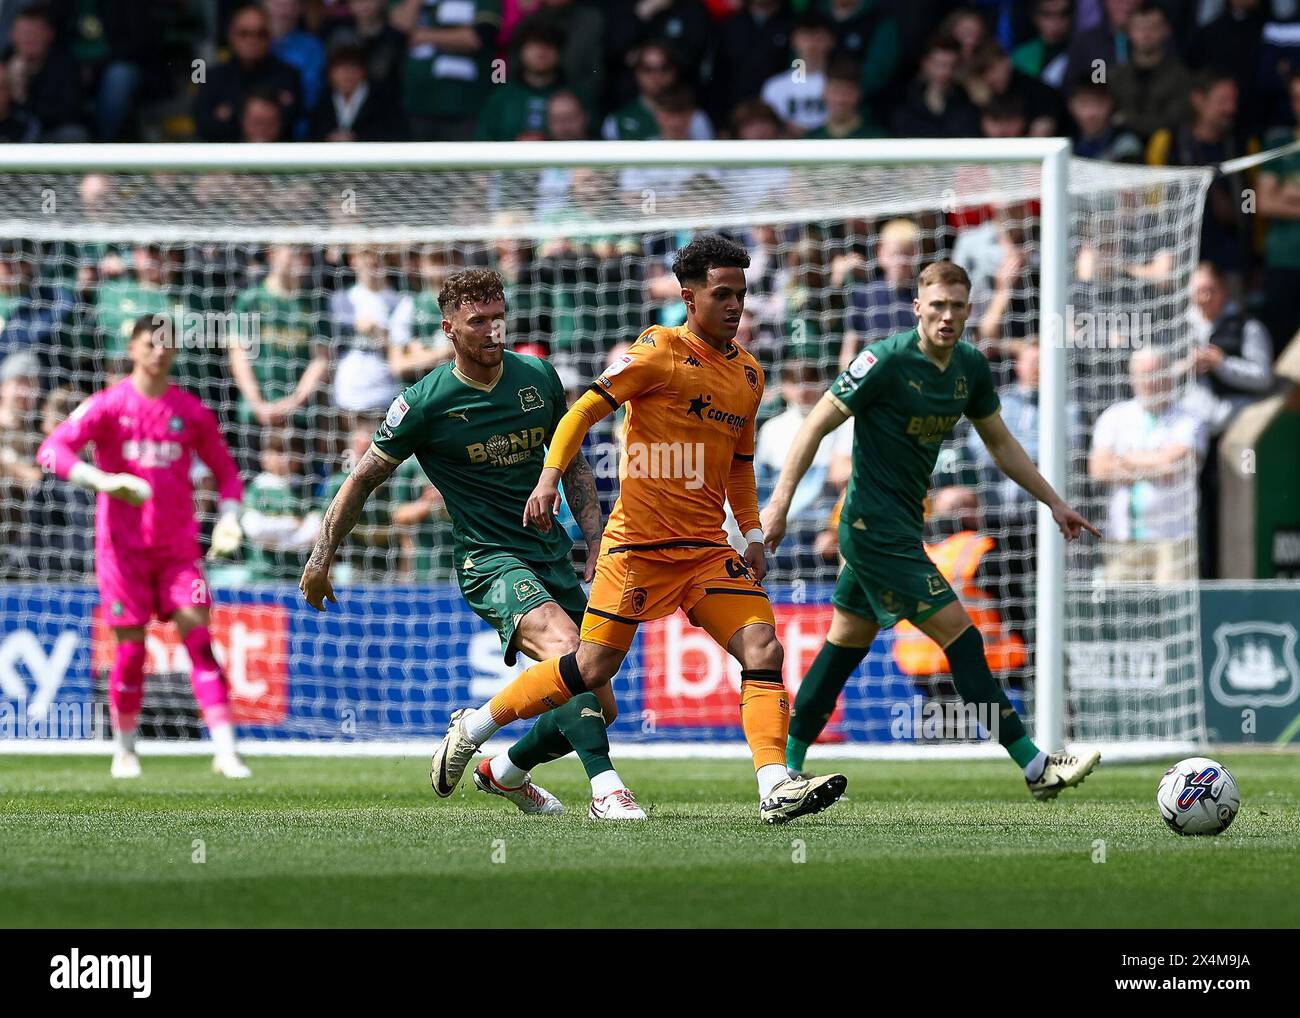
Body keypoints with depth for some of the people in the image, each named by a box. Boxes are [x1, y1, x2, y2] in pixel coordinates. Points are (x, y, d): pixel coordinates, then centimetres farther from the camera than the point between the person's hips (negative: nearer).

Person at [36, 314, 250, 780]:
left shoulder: (192, 412, 6)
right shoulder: (108, 405, -3)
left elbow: (225, 471, 17)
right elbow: (51, 450, -14)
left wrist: (229, 517, -1)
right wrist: (101, 480, -30)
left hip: (179, 545, 2)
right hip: (122, 545, -2)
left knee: (199, 637, -10)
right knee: (130, 649, -1)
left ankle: (225, 749, -16)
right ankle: (124, 750, 17)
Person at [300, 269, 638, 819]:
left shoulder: (539, 377, 4)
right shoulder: (426, 402, -9)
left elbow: (571, 462, 17)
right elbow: (364, 478, 2)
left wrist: (596, 542, 8)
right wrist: (321, 559, 4)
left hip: (553, 557, 6)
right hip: (488, 561, -6)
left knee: (599, 707, 4)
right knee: (566, 649, -33)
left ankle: (505, 771, 30)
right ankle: (607, 791, -38)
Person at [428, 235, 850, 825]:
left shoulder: (749, 374, 14)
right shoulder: (661, 352, -7)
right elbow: (585, 410, -8)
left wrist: (752, 534, 18)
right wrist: (550, 476, -20)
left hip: (707, 548, 6)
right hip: (639, 545, -6)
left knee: (764, 649, -13)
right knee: (593, 668, -3)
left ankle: (775, 789, -17)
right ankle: (474, 727, 16)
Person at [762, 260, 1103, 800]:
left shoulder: (971, 366, 5)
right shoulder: (887, 360, -18)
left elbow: (1001, 442, 18)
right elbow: (817, 425, -14)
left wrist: (1054, 502, 16)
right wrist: (779, 503, -19)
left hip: (900, 525, 9)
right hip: (876, 527, -9)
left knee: (846, 645, 13)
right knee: (960, 636, -11)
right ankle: (1035, 767, -10)